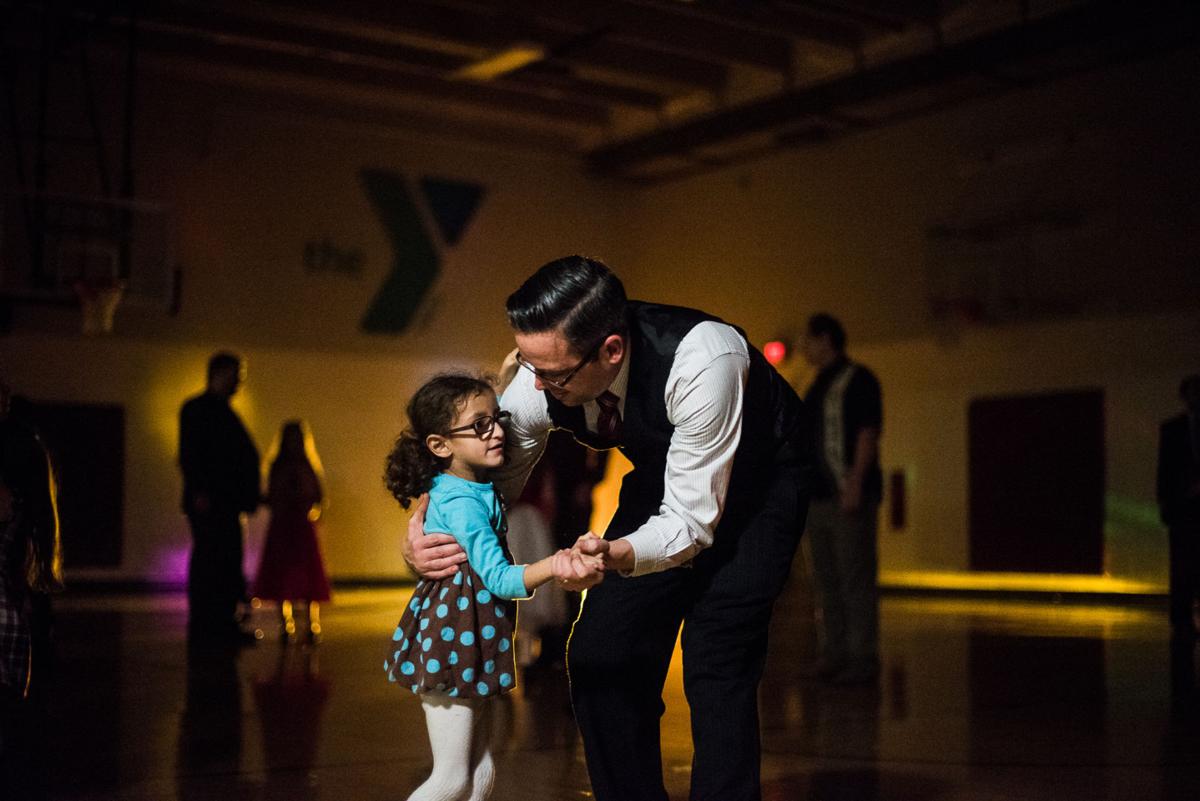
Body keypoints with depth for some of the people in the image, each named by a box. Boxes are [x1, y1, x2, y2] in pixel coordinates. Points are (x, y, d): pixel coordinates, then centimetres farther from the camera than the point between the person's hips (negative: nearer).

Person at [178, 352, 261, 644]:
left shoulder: (223, 412, 22)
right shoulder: (197, 408, -4)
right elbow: (189, 453, -13)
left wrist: (247, 495, 15)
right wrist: (199, 492, -21)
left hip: (226, 502, 9)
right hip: (208, 502, -9)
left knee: (228, 565, 7)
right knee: (208, 562, -7)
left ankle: (223, 625, 11)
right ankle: (202, 626, -4)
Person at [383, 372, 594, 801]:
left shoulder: (460, 486, 6)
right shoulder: (462, 504, -21)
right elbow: (499, 578, -26)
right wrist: (553, 567, -42)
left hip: (474, 638, 10)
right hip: (452, 635, -10)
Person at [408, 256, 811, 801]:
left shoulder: (701, 362, -39)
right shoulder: (542, 377, -22)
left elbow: (694, 522, -33)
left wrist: (613, 556, -52)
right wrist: (424, 537, -27)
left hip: (759, 481, -5)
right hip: (665, 478, 6)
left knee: (715, 657, -20)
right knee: (599, 655, -1)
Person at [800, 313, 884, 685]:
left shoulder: (858, 379, -7)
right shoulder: (819, 386, 19)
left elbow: (868, 434, -15)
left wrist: (855, 485, -24)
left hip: (850, 496, -9)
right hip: (821, 497, 9)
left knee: (856, 578, -9)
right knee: (827, 578, 7)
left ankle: (864, 661, -6)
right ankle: (835, 657, 11)